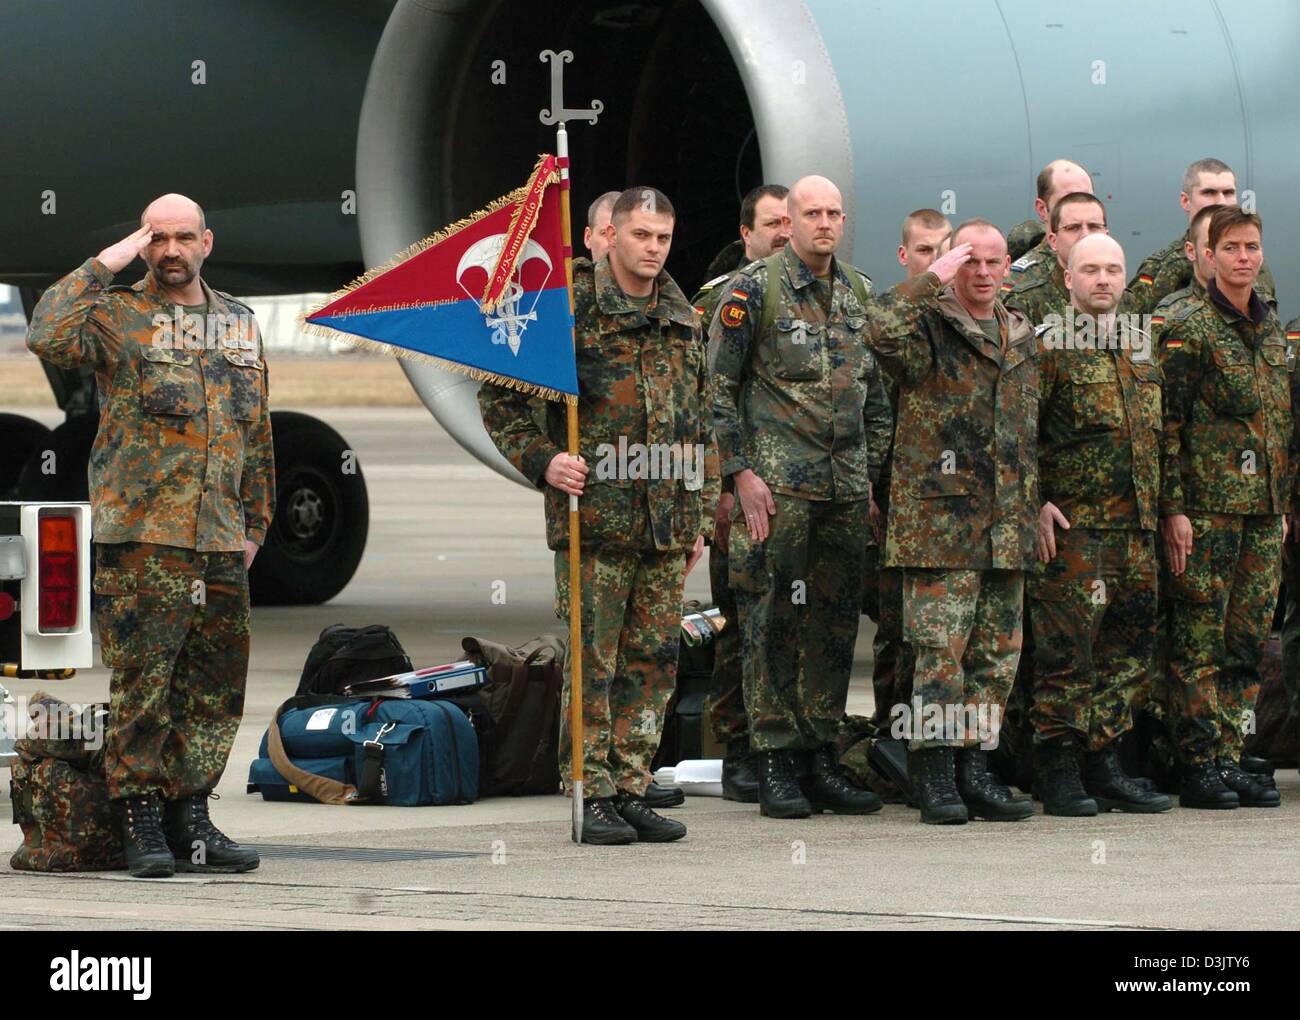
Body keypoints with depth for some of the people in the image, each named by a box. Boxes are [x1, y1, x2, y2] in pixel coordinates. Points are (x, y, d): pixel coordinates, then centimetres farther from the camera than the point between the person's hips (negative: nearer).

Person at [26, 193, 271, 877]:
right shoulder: (120, 315, 1)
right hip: (141, 537, -5)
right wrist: (103, 267, -14)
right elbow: (49, 337, -21)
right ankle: (141, 820, 0)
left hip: (221, 543, 5)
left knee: (215, 686, 6)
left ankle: (190, 817, 14)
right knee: (143, 682, -7)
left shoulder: (240, 325, 17)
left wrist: (255, 522, 19)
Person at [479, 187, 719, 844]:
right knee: (593, 661, -4)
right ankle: (594, 797, 1)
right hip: (595, 518, -6)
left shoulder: (682, 321, 15)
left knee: (653, 660, 7)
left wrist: (700, 517, 19)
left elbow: (700, 427, 22)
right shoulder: (570, 308, -4)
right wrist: (542, 460, -14)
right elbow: (499, 396, -2)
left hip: (666, 521, 6)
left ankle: (631, 790, 14)